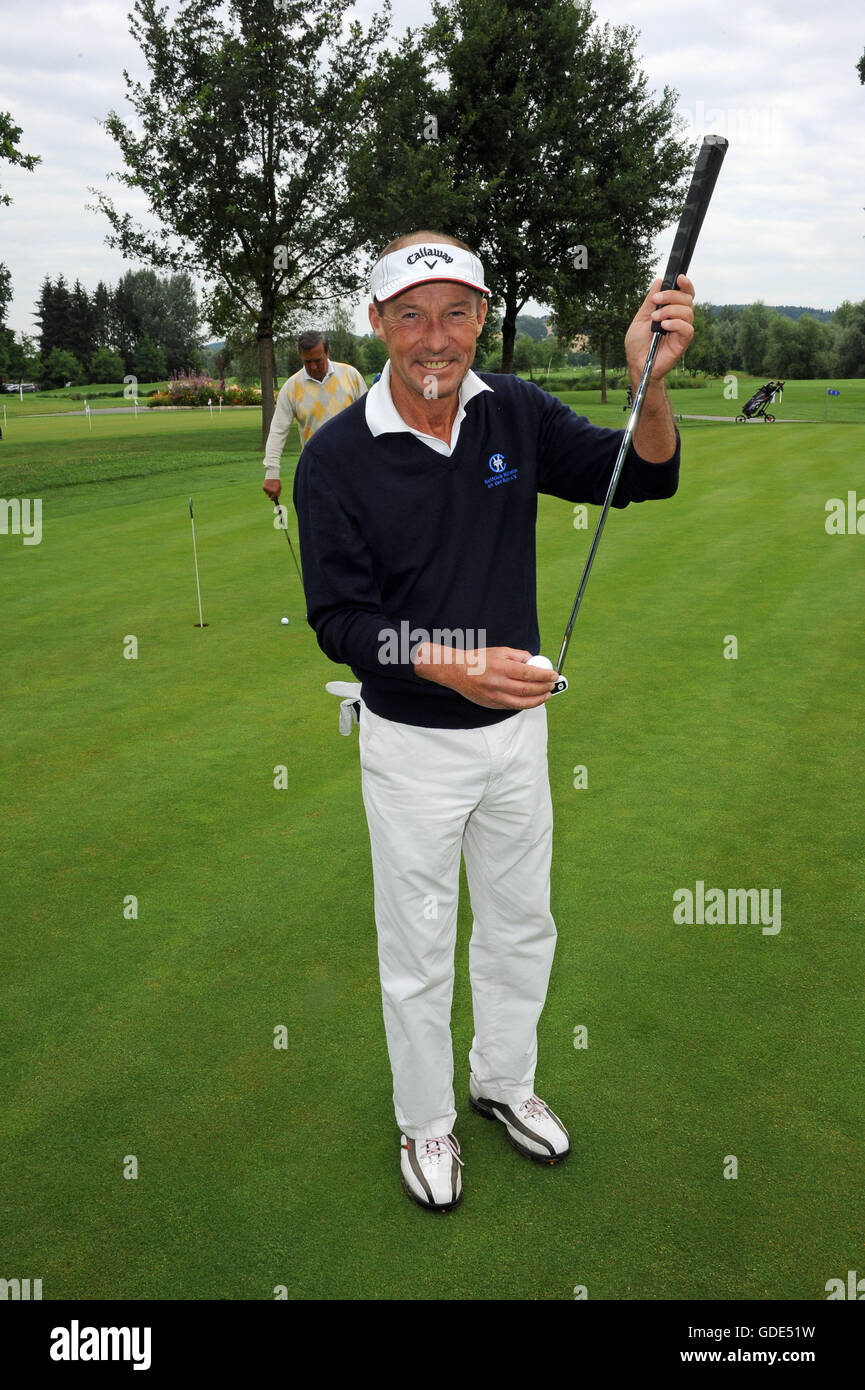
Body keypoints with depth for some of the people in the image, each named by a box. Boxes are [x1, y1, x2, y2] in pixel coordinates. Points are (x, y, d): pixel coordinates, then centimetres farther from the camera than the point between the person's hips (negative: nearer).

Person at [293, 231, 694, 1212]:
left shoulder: (516, 414, -5)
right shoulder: (336, 457, -16)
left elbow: (641, 477, -10)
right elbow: (338, 621, -15)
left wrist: (649, 384, -31)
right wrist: (450, 666, -31)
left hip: (516, 725, 4)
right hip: (412, 744, -4)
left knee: (522, 925, 21)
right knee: (417, 948, 13)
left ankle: (504, 1082, 47)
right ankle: (425, 1122, 38)